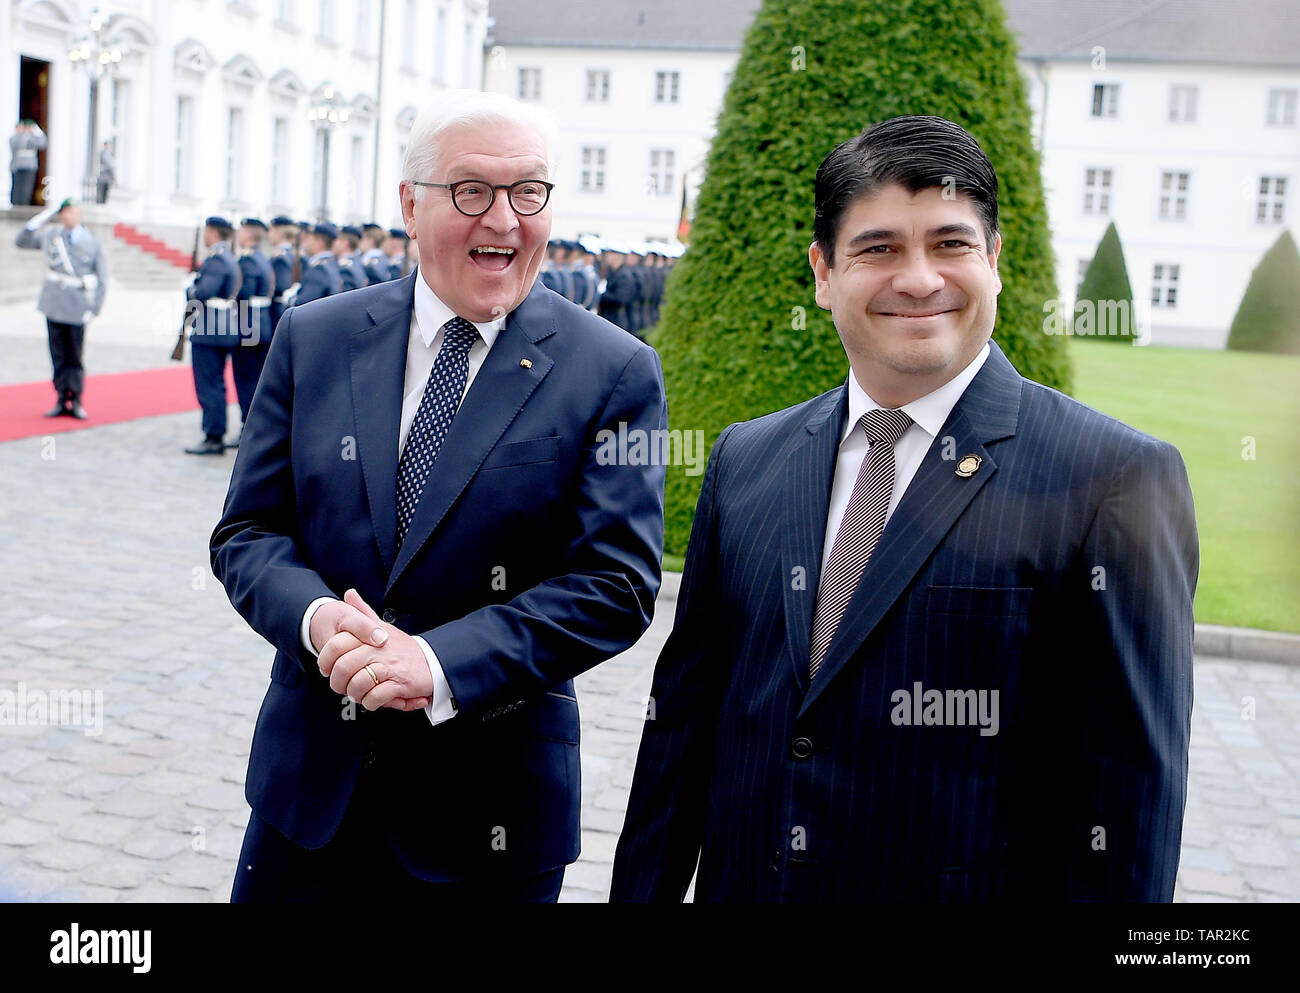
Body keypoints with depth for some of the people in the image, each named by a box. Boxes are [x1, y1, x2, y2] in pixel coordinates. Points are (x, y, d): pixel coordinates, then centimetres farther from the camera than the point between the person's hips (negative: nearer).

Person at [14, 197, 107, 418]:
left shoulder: (93, 243, 2)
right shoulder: (50, 236, 8)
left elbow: (102, 279, 3)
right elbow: (21, 241, 9)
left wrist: (94, 308, -5)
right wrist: (42, 217, 2)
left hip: (77, 307, -2)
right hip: (53, 305, 2)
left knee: (75, 358, 1)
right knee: (58, 355, 6)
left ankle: (76, 402, 10)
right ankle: (62, 400, 11)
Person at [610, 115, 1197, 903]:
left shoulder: (1117, 479, -13)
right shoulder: (744, 461, 3)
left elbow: (1131, 789, -14)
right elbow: (684, 715, 6)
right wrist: (640, 892, 5)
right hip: (740, 881, 5)